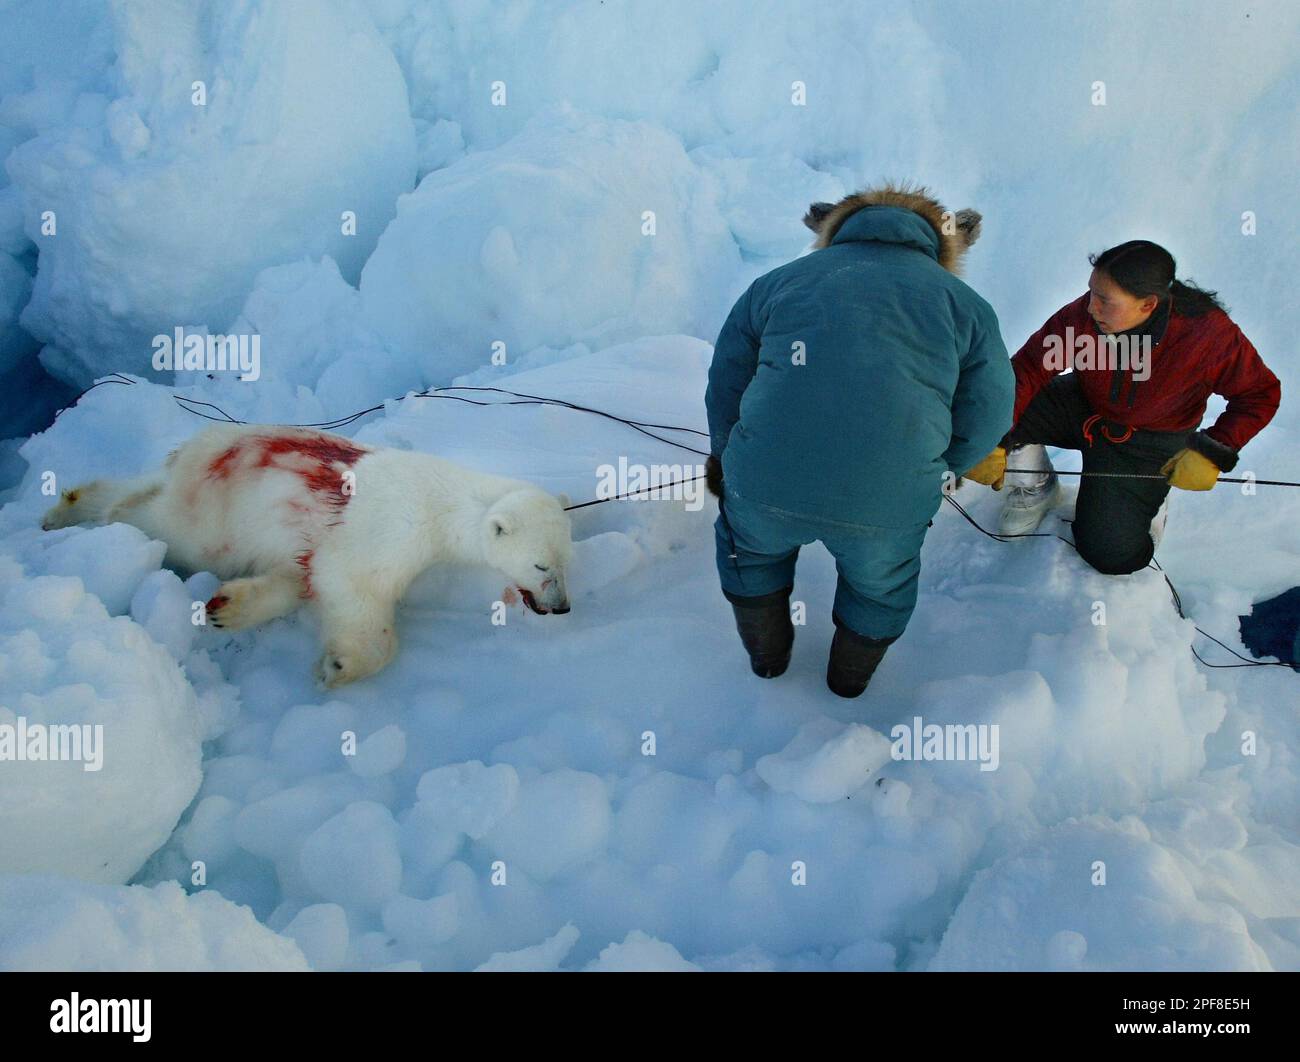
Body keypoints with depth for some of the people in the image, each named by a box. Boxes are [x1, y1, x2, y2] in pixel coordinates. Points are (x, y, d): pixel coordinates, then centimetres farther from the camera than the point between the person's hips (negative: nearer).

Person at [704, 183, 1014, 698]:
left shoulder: (777, 281, 15)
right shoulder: (966, 304, 14)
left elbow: (724, 389, 16)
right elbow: (986, 418, 13)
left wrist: (725, 461, 31)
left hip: (766, 482, 1)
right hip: (890, 502, 0)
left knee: (752, 549, 35)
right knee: (881, 583, 33)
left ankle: (767, 655, 51)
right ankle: (851, 676, 53)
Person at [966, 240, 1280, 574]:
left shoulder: (1211, 333, -29)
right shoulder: (1082, 315, -28)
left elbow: (1261, 393, -14)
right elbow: (1027, 370, -25)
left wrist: (1215, 453, -25)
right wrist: (995, 443, -36)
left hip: (1148, 443, -2)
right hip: (1082, 408, 2)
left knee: (1112, 554, -17)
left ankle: (1149, 499, 19)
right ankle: (1035, 486, 7)